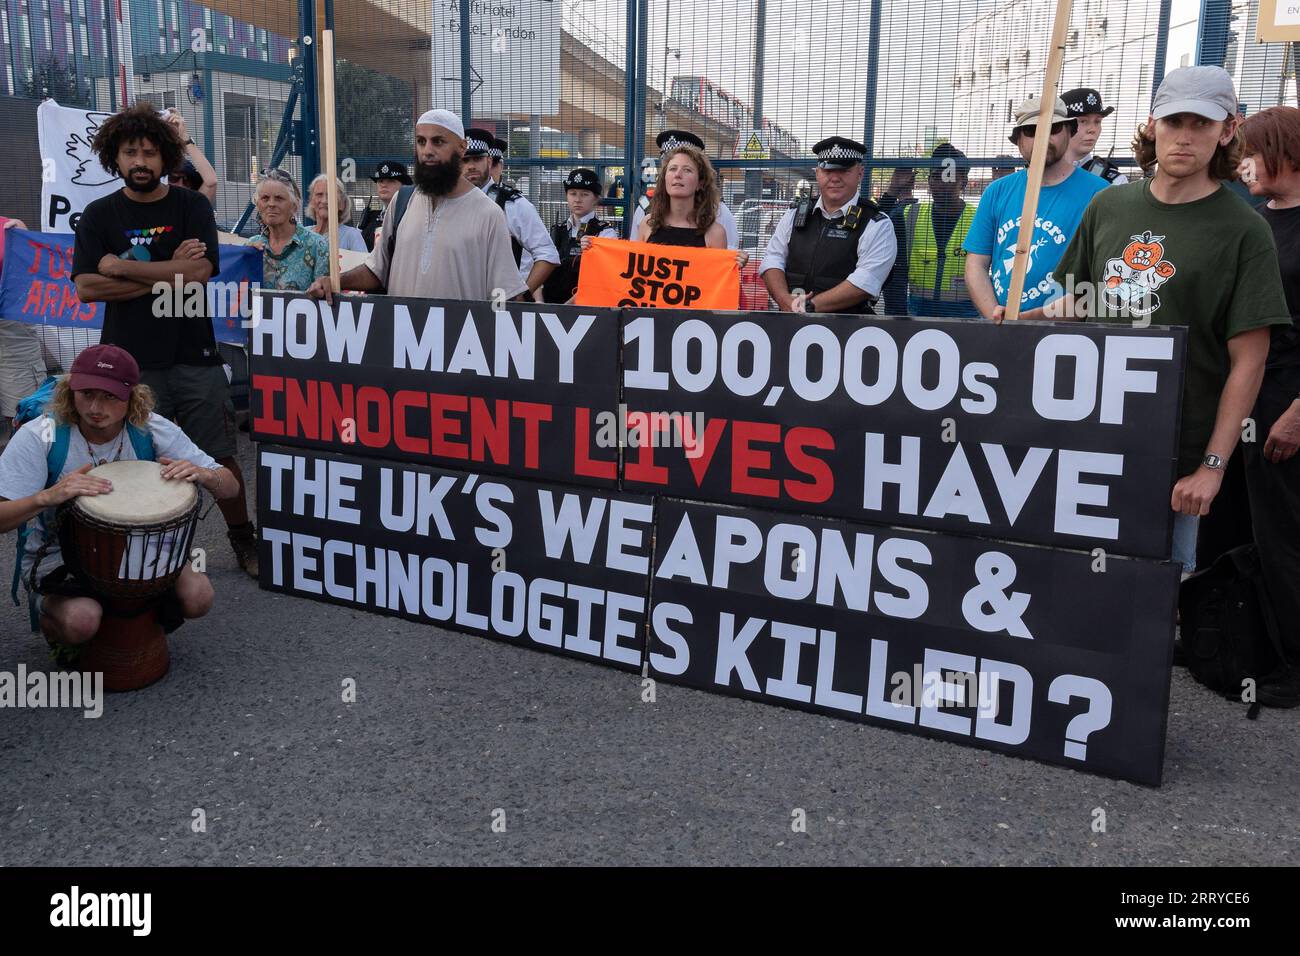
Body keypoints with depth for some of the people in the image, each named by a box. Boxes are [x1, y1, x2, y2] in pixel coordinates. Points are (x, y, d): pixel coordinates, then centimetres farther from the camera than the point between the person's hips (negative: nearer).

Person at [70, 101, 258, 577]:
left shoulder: (192, 206, 3)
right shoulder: (99, 215, 6)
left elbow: (199, 272, -12)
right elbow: (86, 287, -4)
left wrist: (120, 266, -9)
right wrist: (166, 274, -10)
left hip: (194, 356, -1)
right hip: (131, 361, 1)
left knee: (220, 456, 4)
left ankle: (244, 540, 19)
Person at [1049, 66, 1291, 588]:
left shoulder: (1242, 230, -6)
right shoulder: (1108, 205, 7)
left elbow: (1248, 360, -8)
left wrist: (1212, 465, -14)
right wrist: (1064, 306, -2)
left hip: (1173, 453, -4)